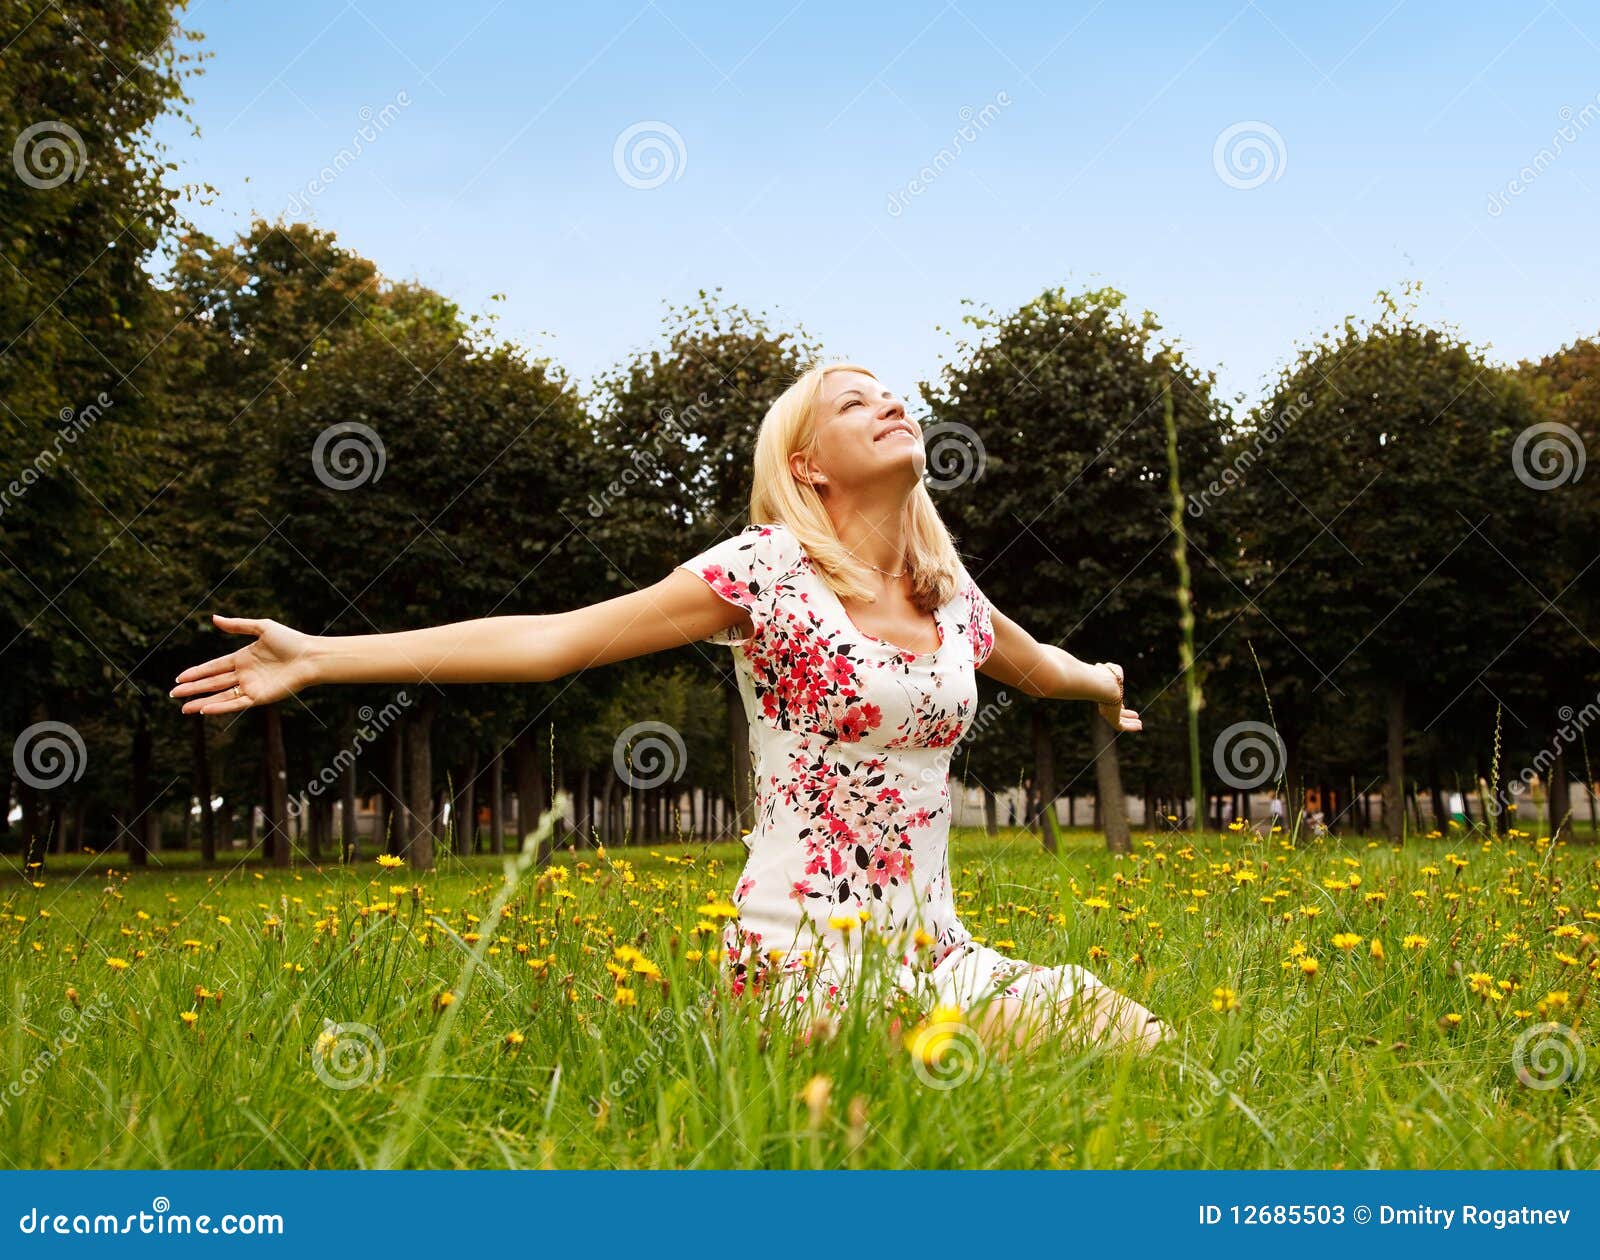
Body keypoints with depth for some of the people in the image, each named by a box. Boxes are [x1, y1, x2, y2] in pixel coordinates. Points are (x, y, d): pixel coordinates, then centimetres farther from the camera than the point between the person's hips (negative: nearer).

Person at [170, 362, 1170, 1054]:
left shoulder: (951, 593, 12)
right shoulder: (769, 569, -6)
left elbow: (1039, 665, 37)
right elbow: (550, 640, -9)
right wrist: (318, 657, -14)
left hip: (933, 954, 6)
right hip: (807, 961, -6)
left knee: (1149, 1050, -9)